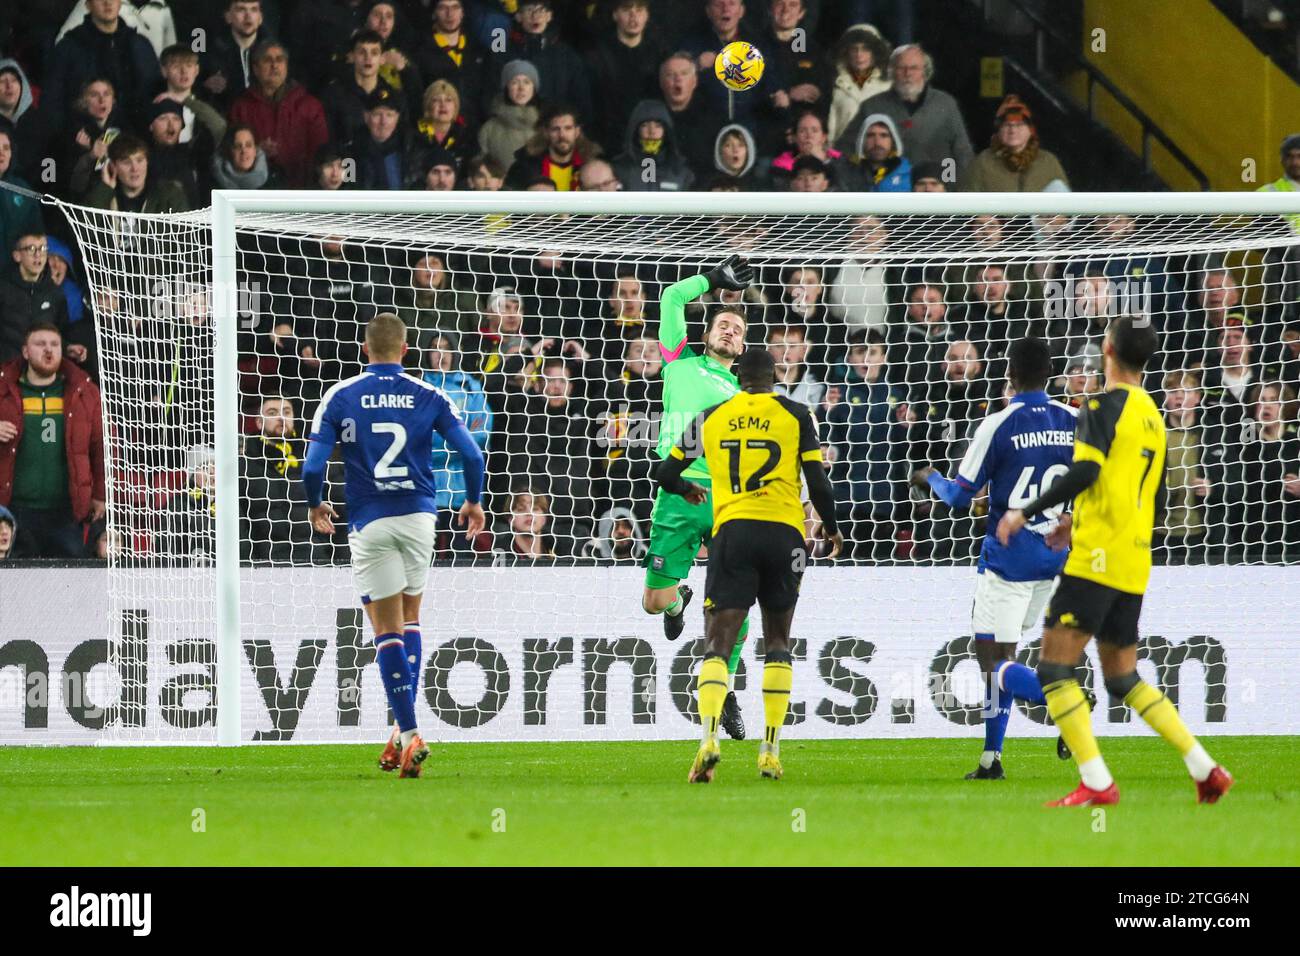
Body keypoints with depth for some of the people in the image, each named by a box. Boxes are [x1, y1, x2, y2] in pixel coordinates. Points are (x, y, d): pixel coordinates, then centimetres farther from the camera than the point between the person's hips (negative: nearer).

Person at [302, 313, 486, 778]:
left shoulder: (340, 397, -2)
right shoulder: (428, 396, 1)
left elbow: (313, 467, -7)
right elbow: (471, 454, -4)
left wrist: (316, 507, 14)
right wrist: (473, 502, 14)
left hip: (370, 522, -2)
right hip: (419, 514, 2)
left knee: (387, 629, 2)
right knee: (410, 617, 18)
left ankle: (409, 733, -8)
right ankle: (404, 728, 12)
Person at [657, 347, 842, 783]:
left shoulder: (711, 418, 12)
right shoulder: (796, 415, 7)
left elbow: (666, 474, 18)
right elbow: (818, 482, 2)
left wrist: (688, 491, 41)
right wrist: (832, 529, 19)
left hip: (731, 531, 0)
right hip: (784, 530, 0)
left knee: (719, 643, -4)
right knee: (778, 641, 14)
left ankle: (709, 737, -28)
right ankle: (770, 750, 9)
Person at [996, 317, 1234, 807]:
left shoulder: (1105, 406, -7)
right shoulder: (1153, 417, 17)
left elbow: (1084, 472, -20)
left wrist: (1026, 512, -14)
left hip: (1096, 559, -8)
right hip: (1134, 566, 8)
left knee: (1054, 669, -7)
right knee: (1124, 678, 17)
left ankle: (1096, 783, -16)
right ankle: (1205, 769, 10)